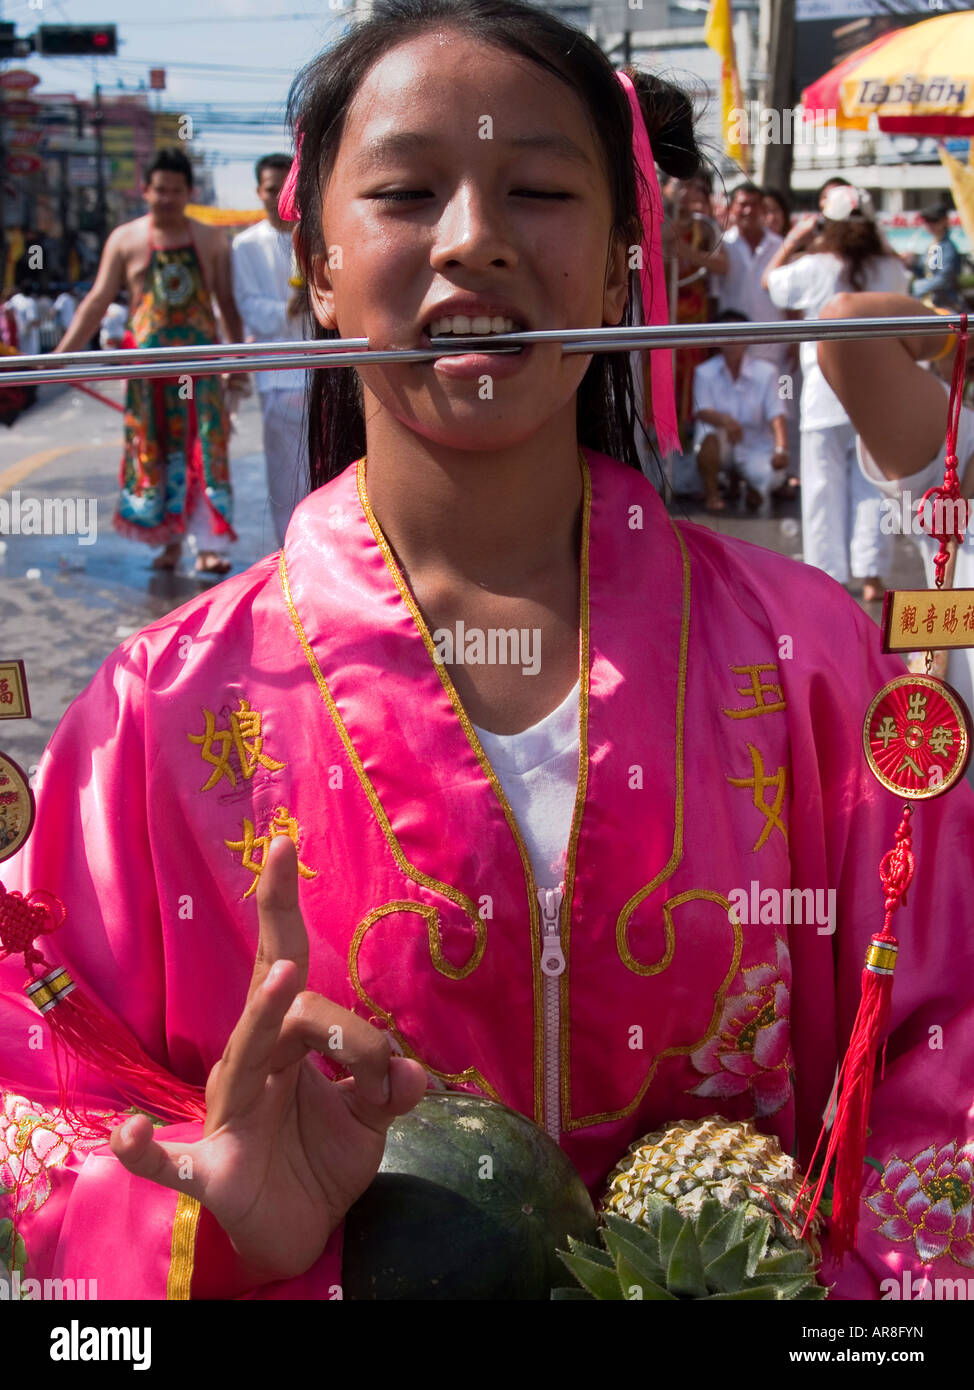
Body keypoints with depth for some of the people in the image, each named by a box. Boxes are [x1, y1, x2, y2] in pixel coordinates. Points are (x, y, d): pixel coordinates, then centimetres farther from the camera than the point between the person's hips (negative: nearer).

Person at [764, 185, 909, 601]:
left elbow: (770, 280, 10)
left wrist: (795, 238, 19)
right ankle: (870, 575, 5)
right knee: (873, 485, 7)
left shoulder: (815, 268, -7)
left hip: (826, 392, -2)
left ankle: (829, 575, 9)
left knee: (824, 485, 6)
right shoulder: (890, 270, 1)